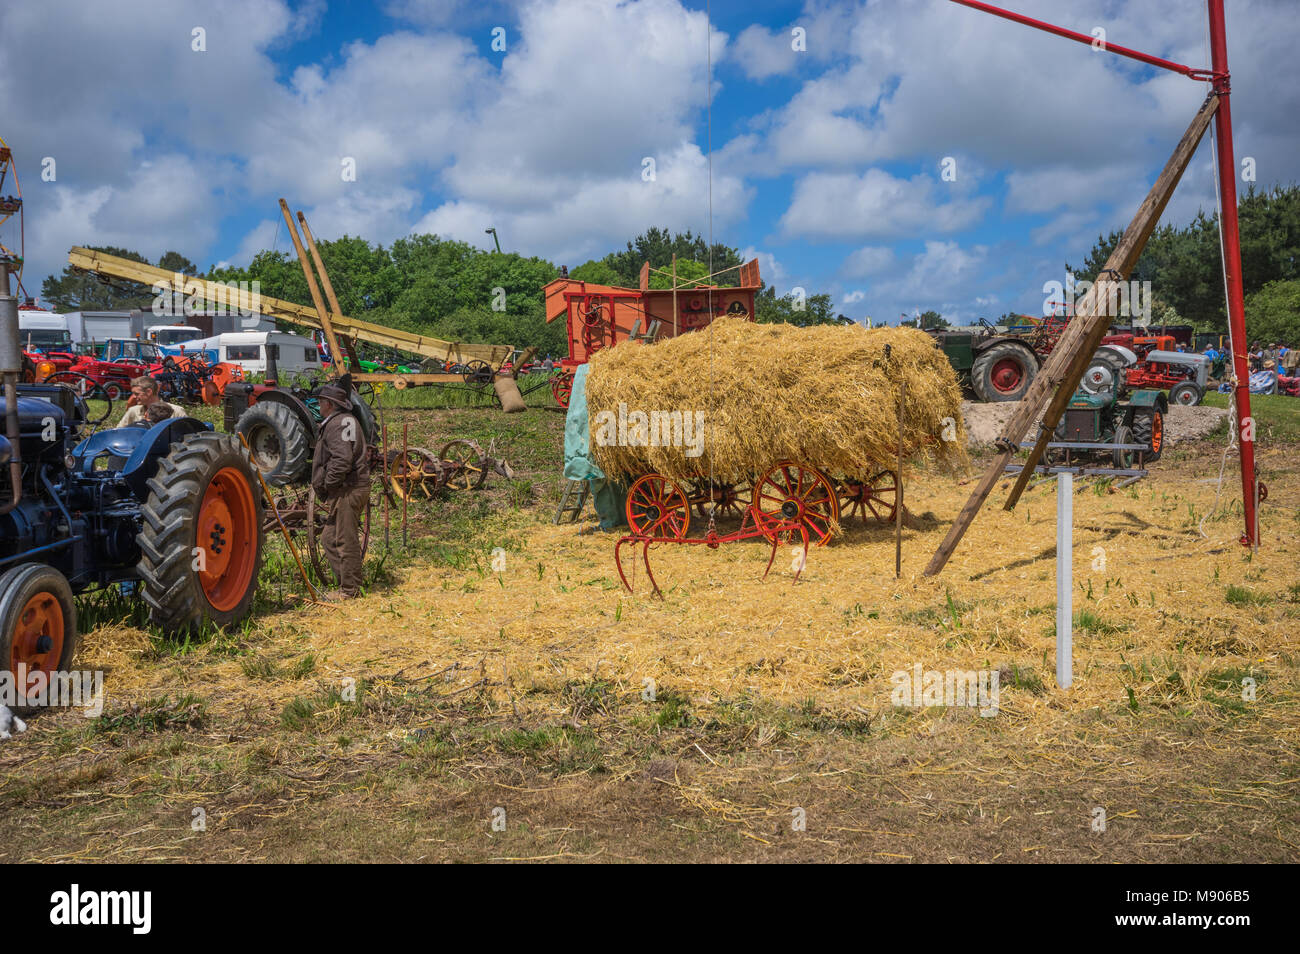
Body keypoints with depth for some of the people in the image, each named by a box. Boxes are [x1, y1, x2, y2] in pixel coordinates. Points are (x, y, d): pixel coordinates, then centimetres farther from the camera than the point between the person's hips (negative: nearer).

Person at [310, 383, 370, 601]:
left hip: (345, 490, -11)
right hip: (357, 487, 11)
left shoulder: (337, 424, -13)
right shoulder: (348, 420, 20)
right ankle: (348, 583, 18)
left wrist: (328, 484, -14)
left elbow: (342, 460, -24)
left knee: (345, 540, -5)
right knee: (329, 539, 15)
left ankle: (349, 589, 1)